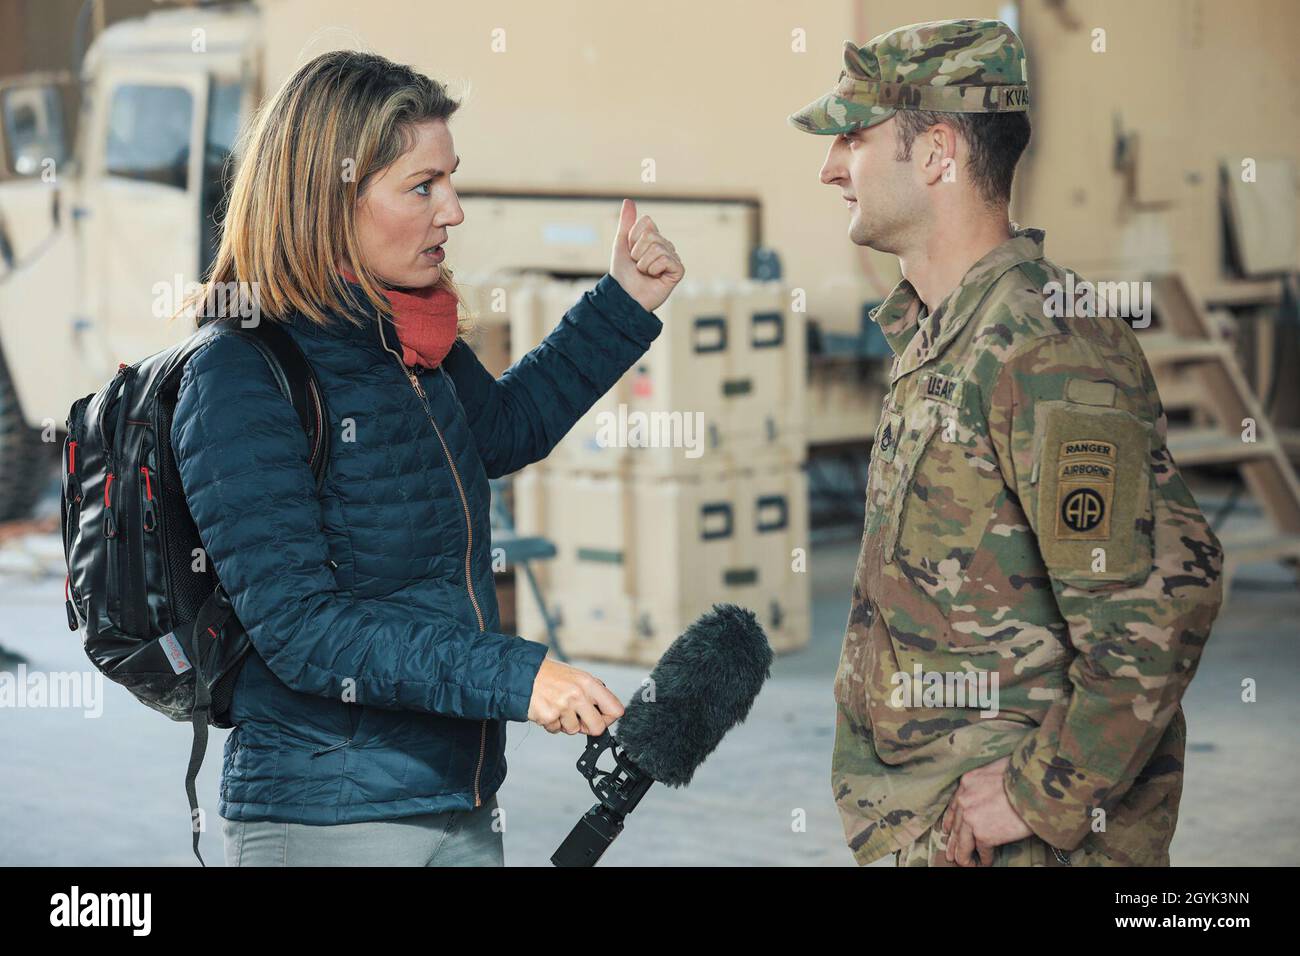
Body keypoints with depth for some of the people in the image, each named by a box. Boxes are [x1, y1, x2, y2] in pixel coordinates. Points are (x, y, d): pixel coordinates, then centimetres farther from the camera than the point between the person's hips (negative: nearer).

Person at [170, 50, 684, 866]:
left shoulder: (416, 346, 5)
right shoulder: (240, 381, -17)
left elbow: (504, 427, 28)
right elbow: (300, 626, -23)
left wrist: (625, 305, 19)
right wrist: (512, 676, -28)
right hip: (329, 823, -7)